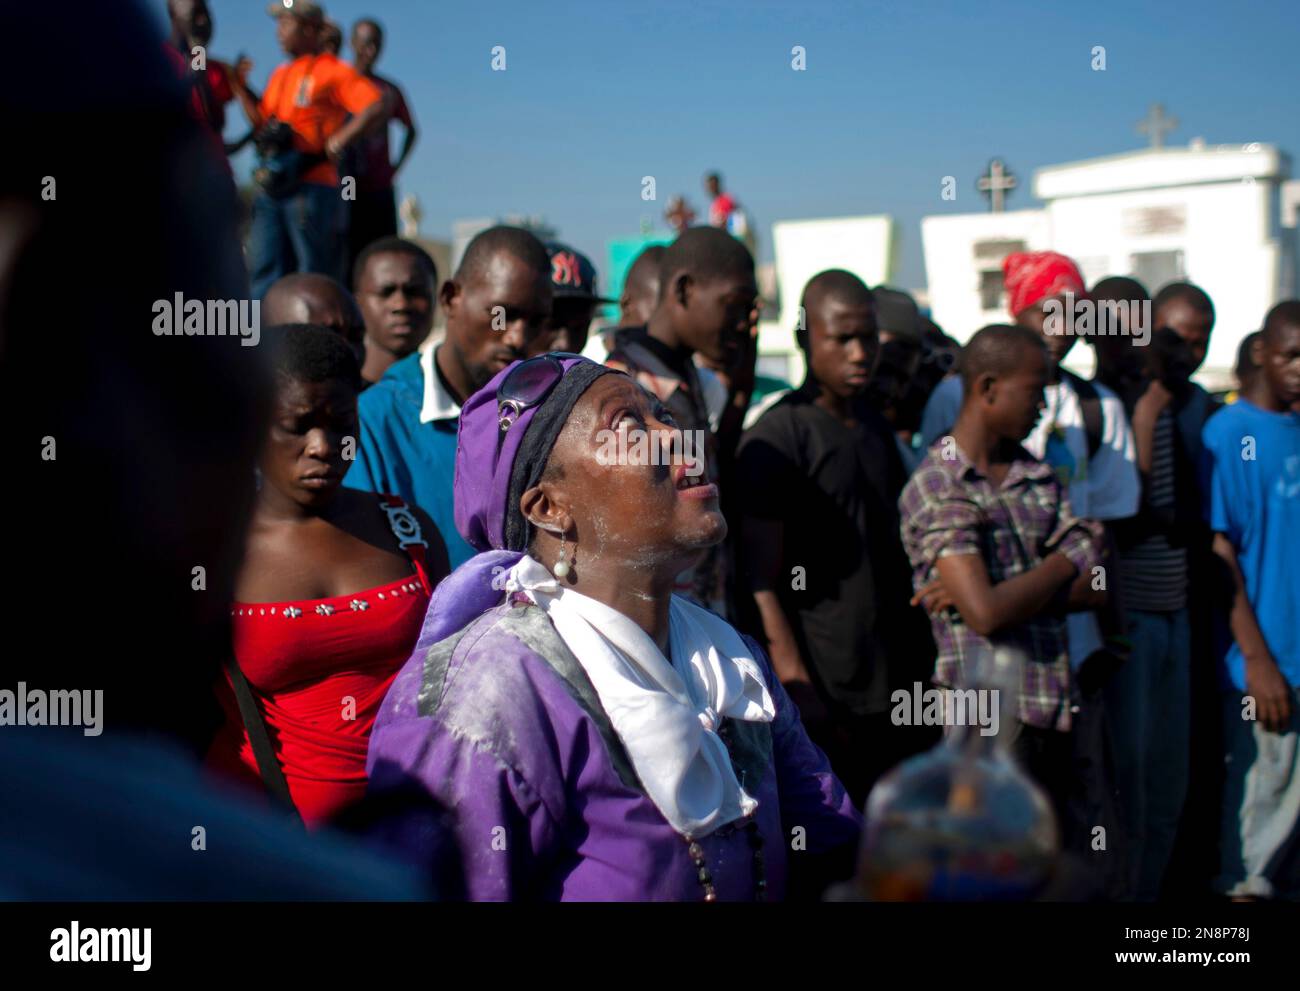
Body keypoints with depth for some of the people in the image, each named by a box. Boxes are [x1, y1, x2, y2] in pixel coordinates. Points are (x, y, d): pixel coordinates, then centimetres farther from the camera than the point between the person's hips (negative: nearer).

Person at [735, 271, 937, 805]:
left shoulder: (877, 429, 13)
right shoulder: (775, 437, -10)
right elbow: (762, 584, -14)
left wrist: (920, 660, 14)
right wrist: (799, 692, -20)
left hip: (894, 689, 7)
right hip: (824, 697, -7)